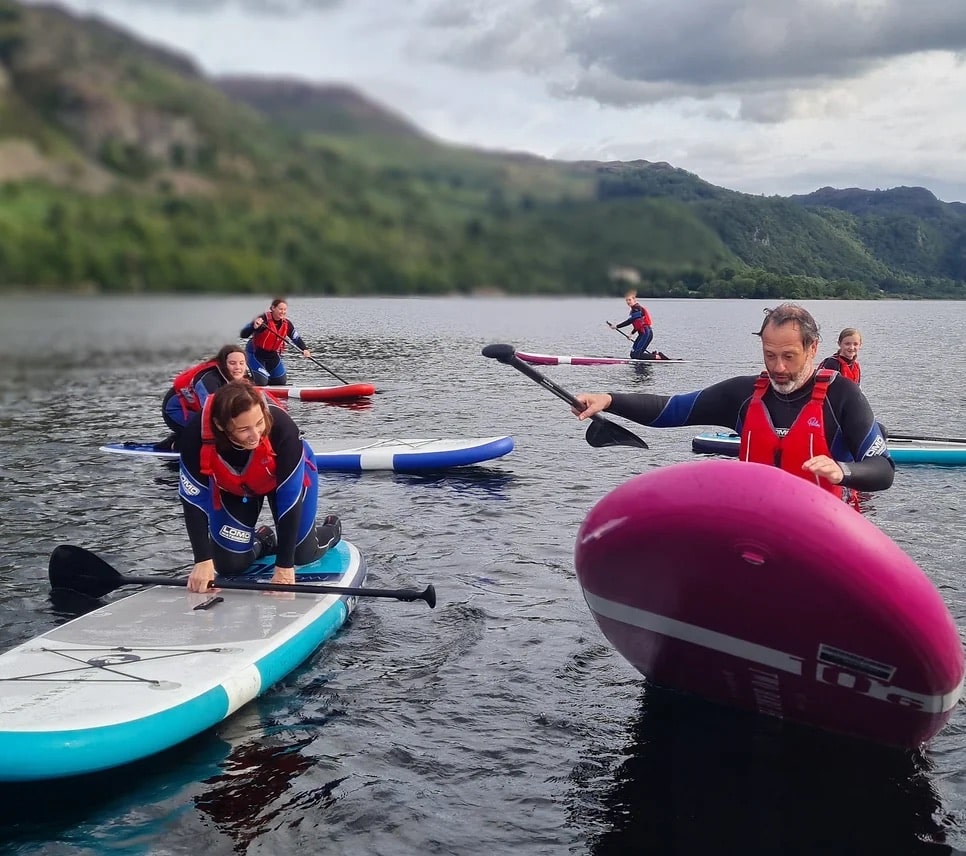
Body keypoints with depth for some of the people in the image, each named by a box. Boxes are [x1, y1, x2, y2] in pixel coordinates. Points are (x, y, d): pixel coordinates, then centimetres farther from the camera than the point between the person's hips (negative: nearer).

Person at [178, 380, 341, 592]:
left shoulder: (281, 426, -42)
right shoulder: (196, 434, -38)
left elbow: (290, 496, -34)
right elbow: (193, 498, -25)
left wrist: (284, 566, -32)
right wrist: (203, 561, -27)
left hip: (286, 476, -2)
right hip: (232, 486, 2)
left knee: (302, 554, -1)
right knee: (229, 564, -3)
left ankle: (331, 530, 35)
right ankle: (263, 541, 32)